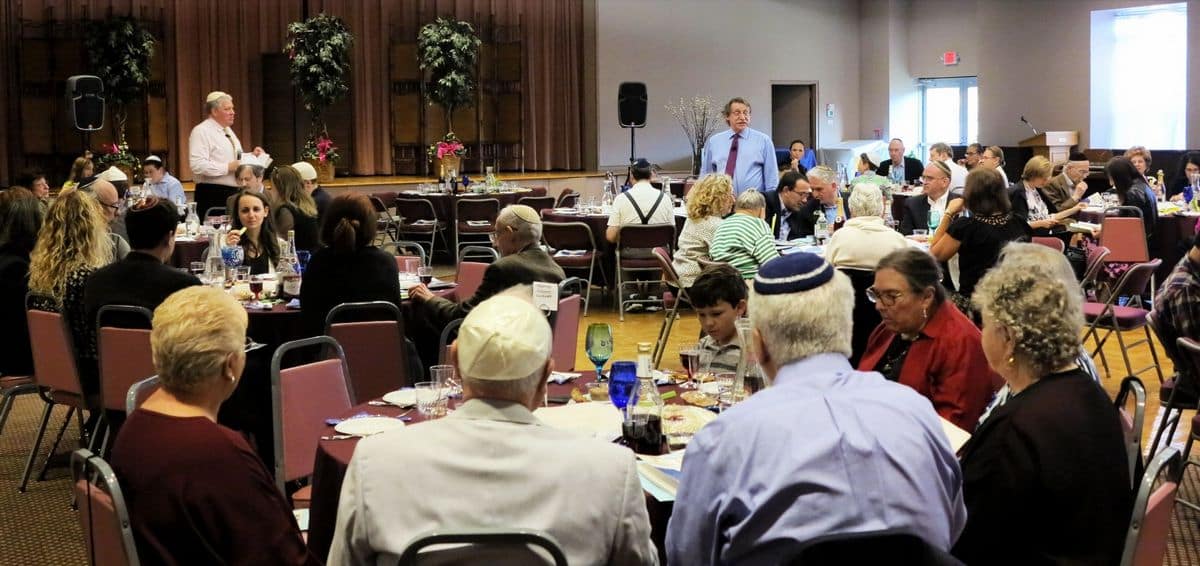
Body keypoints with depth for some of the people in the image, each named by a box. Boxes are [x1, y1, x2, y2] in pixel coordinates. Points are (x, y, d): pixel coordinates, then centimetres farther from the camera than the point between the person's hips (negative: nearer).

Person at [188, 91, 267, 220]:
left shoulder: (227, 130, 18)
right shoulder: (201, 131, -10)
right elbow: (197, 165, -22)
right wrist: (228, 167, -23)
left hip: (233, 193, 8)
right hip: (213, 196, -8)